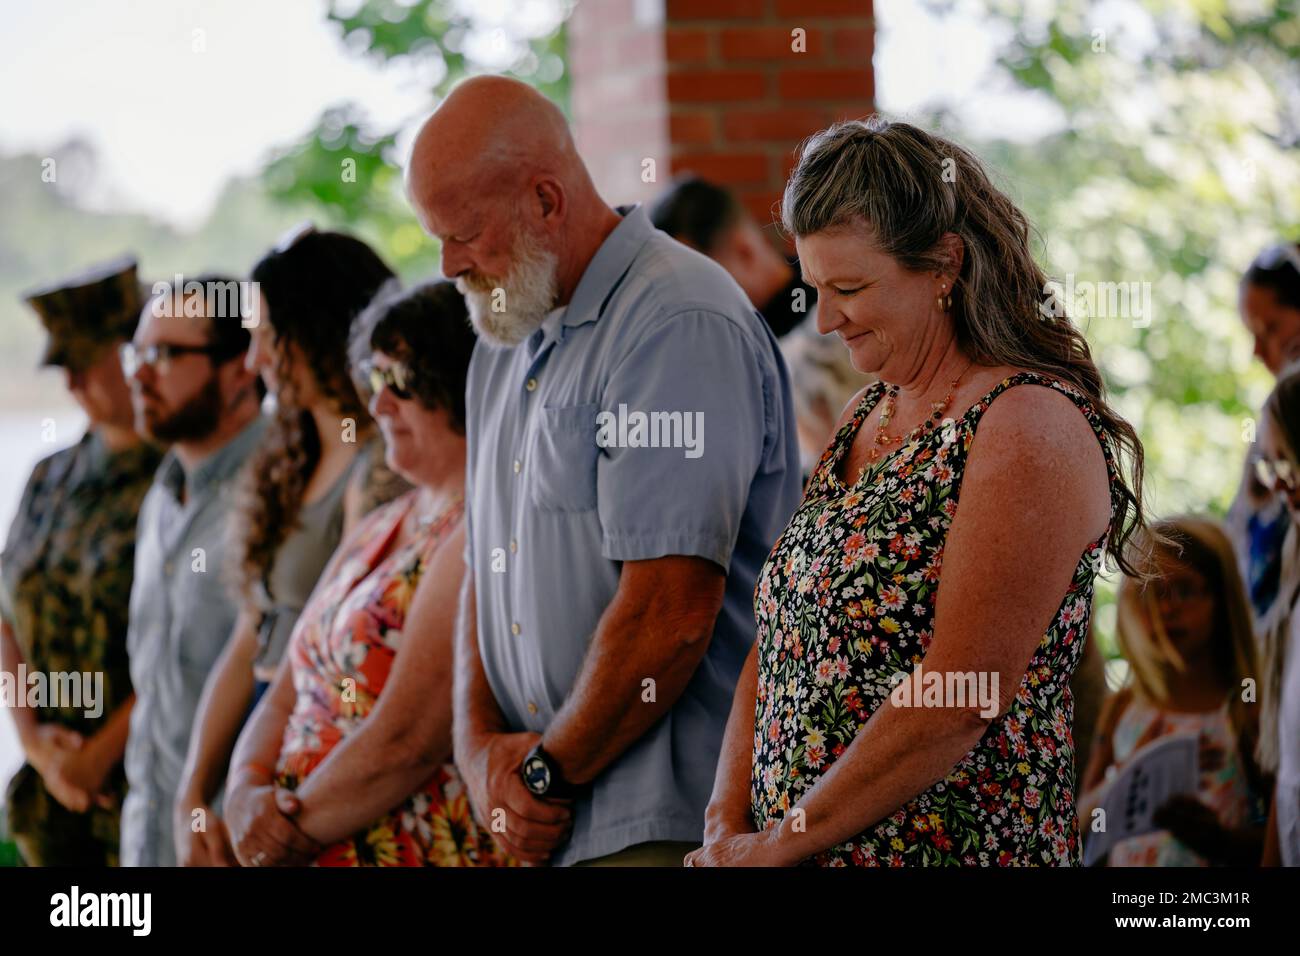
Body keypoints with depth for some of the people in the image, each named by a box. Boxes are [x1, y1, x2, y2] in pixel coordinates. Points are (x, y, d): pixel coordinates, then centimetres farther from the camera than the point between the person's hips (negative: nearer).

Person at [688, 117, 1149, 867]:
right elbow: (780, 644, 9)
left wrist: (778, 842, -14)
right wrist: (727, 824, -4)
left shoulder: (1033, 429, -14)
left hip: (952, 848, -7)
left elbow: (956, 704, -20)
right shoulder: (868, 414, 12)